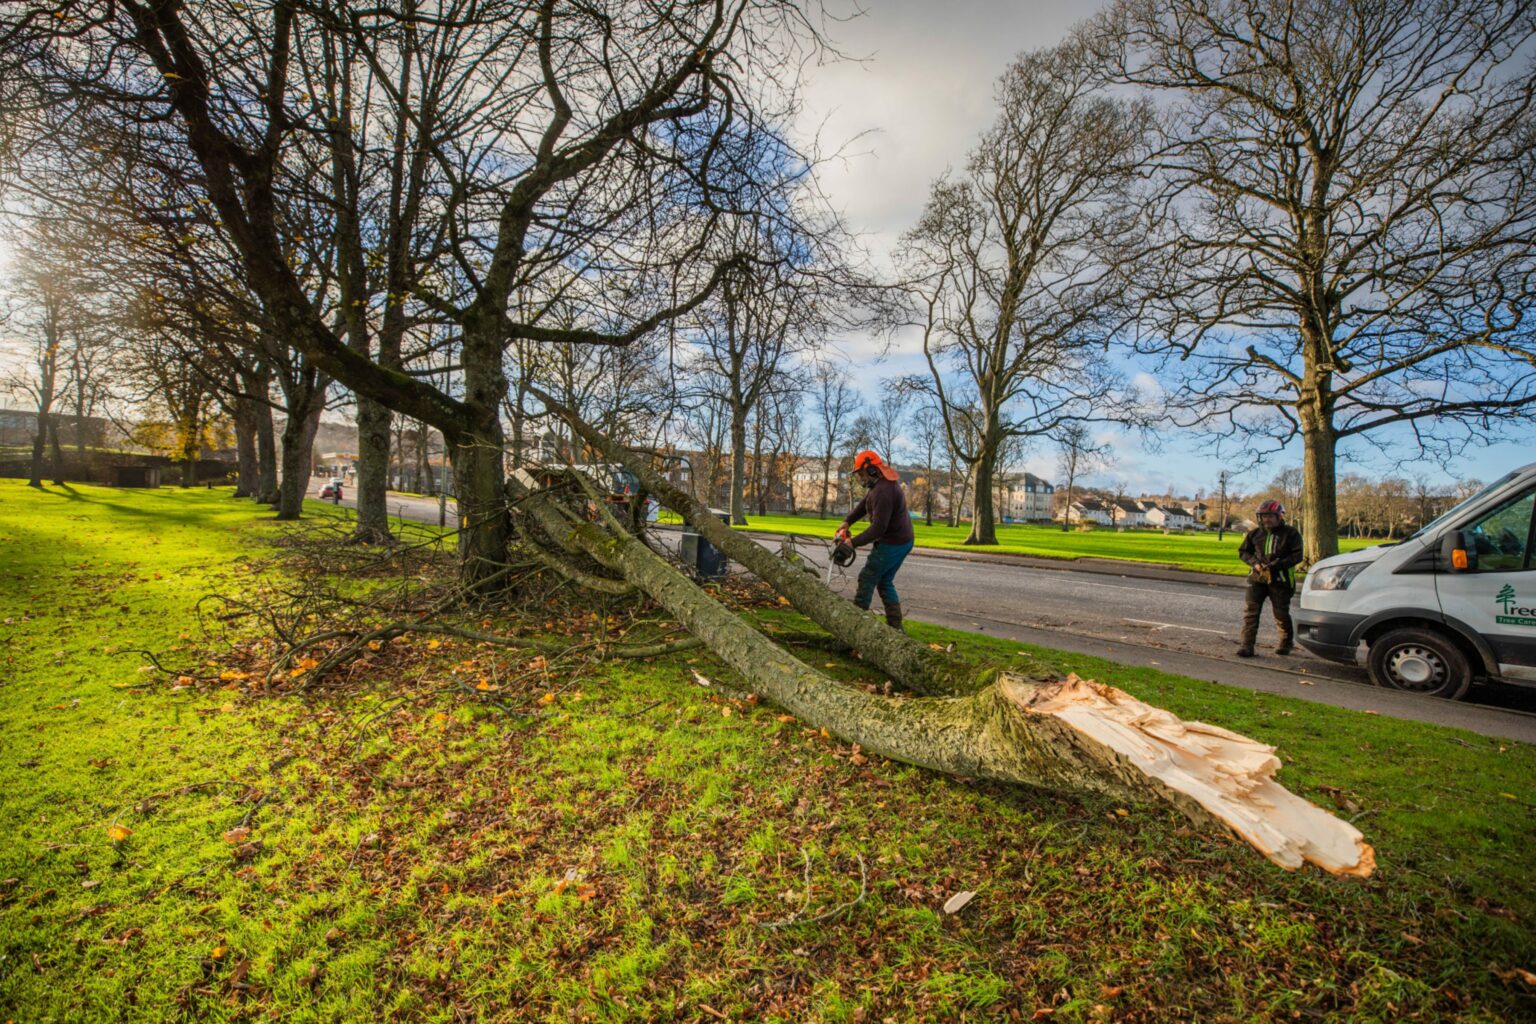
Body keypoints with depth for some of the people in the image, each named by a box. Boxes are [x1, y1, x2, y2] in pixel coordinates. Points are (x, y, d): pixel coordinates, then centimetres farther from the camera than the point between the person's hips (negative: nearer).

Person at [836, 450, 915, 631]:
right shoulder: (880, 483, 8)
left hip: (891, 545, -10)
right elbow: (864, 505, 14)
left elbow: (878, 527, -27)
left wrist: (854, 542, -20)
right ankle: (895, 624, 15)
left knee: (867, 579, 2)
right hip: (903, 541, 10)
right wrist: (847, 521, 0)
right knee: (885, 582, 16)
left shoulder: (882, 491, -25)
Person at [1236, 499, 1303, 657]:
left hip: (1280, 580, -3)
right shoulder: (1255, 533, 7)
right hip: (1257, 578, 3)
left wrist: (1275, 565, -19)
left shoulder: (1291, 533, -3)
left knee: (1281, 613, 6)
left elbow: (1297, 556, -8)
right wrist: (1255, 563, -4)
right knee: (1250, 611, -7)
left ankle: (1286, 643, 30)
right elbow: (1243, 552, 15)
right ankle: (1247, 645, -7)